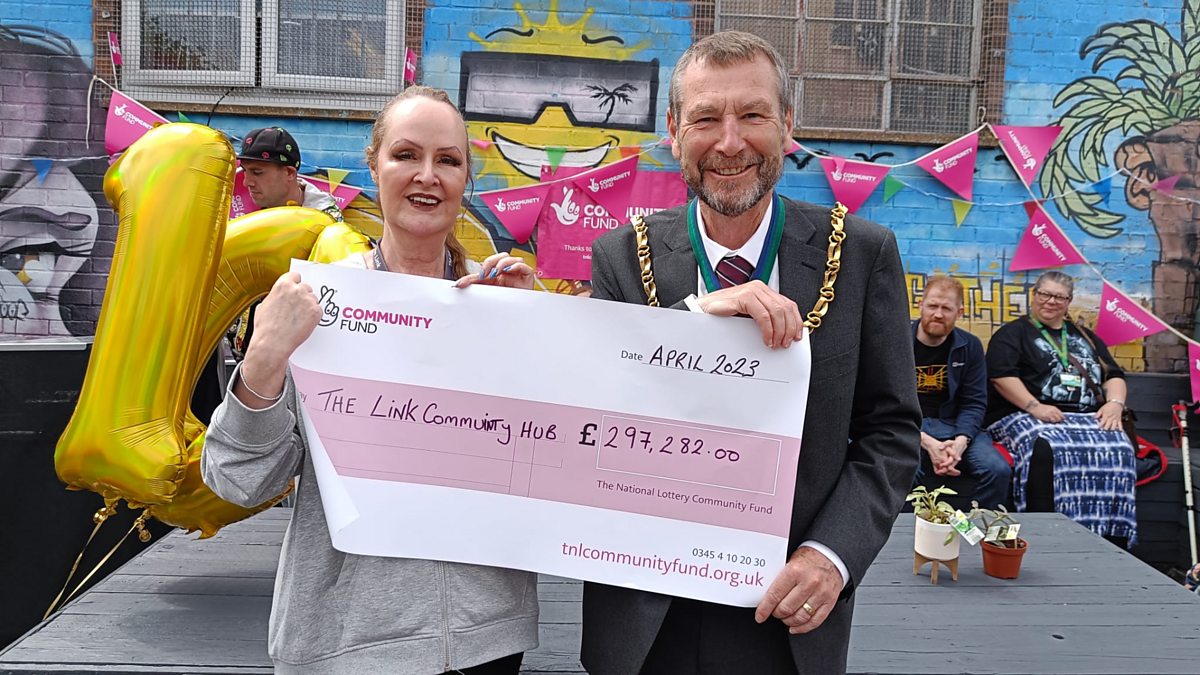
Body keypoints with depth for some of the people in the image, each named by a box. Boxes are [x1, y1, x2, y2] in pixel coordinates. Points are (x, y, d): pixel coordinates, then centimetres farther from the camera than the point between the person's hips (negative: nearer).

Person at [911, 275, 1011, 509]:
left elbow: (974, 403, 4)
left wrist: (960, 441, -17)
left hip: (953, 425, 3)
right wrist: (926, 442, -22)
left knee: (999, 471, -20)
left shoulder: (970, 346, 5)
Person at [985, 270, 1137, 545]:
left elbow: (1114, 375, 24)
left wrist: (1115, 403, 2)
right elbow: (1001, 375, -4)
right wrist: (1034, 406, -16)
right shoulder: (1013, 333, 11)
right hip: (1027, 416, -4)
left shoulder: (1084, 336, 28)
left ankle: (1107, 534, -26)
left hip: (1090, 418, 4)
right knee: (1051, 450, -37)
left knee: (1117, 449, -27)